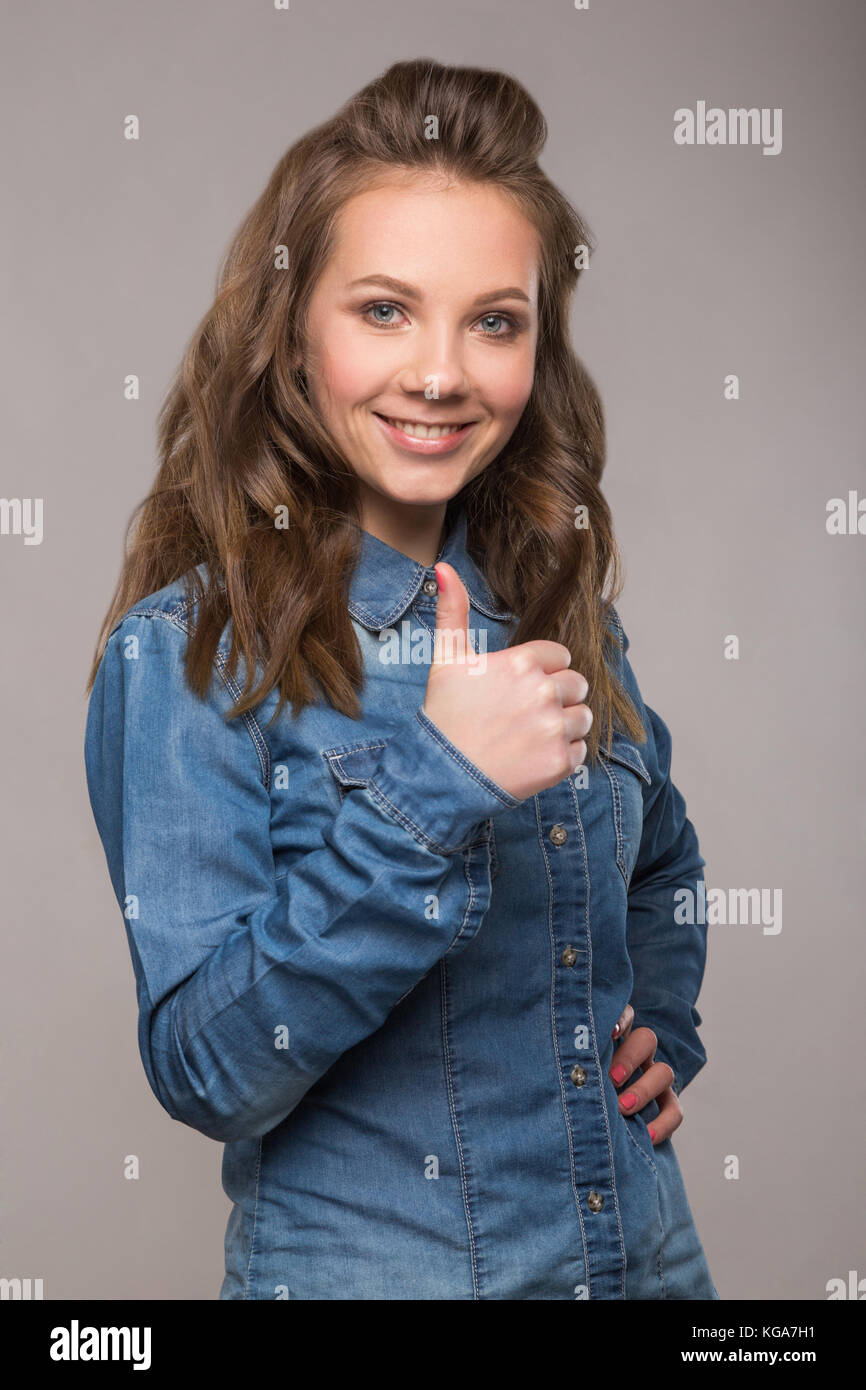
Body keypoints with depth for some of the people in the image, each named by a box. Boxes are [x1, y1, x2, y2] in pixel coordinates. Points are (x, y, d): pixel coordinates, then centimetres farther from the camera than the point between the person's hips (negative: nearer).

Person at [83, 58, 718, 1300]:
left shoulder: (556, 604, 0)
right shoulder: (187, 650, -16)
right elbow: (206, 1071, -21)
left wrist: (664, 1031, 1)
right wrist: (433, 787, -30)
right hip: (366, 1259, -4)